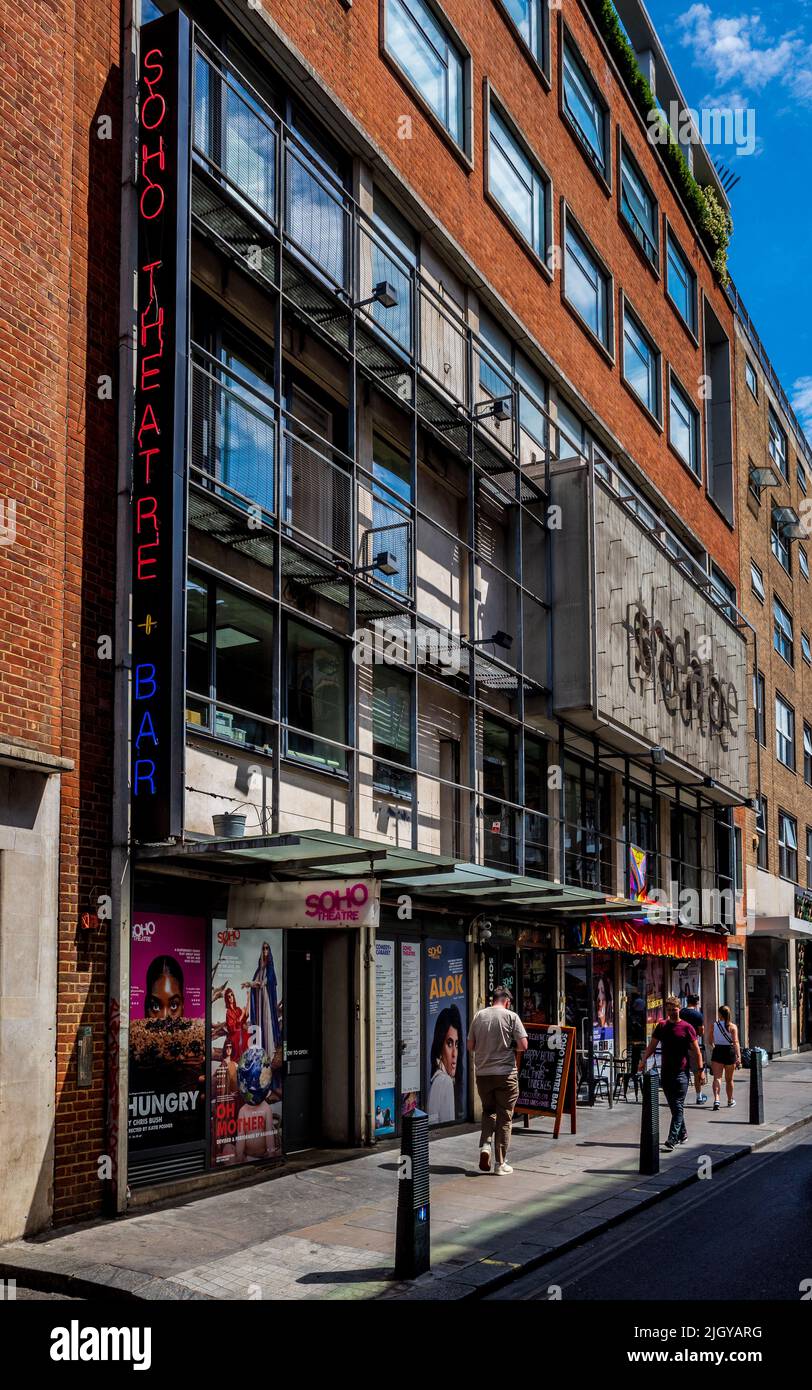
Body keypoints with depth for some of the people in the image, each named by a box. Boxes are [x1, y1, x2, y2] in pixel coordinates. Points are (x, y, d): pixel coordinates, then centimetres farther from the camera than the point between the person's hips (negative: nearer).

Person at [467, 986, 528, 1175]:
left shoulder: (479, 1016, 4)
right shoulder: (511, 1016, -6)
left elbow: (470, 1046, 8)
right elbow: (523, 1045, -10)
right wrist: (513, 1049, 9)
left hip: (483, 1073, 3)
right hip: (506, 1073, -3)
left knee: (488, 1111, 21)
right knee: (504, 1117, 6)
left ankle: (485, 1145, -1)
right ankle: (500, 1163, 8)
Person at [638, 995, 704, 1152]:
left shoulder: (686, 1027, -3)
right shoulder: (662, 1026, 10)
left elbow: (696, 1051, -2)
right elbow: (652, 1045, 13)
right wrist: (643, 1060, -2)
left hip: (681, 1072, -5)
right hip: (665, 1072, 5)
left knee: (678, 1107, -10)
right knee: (673, 1106, 12)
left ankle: (671, 1141, -15)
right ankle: (682, 1134, 27)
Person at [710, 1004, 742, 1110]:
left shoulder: (714, 1025, -3)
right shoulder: (733, 1027, -6)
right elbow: (736, 1042, -15)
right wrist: (738, 1056, -19)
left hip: (717, 1052, 0)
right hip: (729, 1052, 0)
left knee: (717, 1077, -6)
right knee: (729, 1079, 16)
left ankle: (716, 1099, -26)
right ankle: (730, 1101, 31)